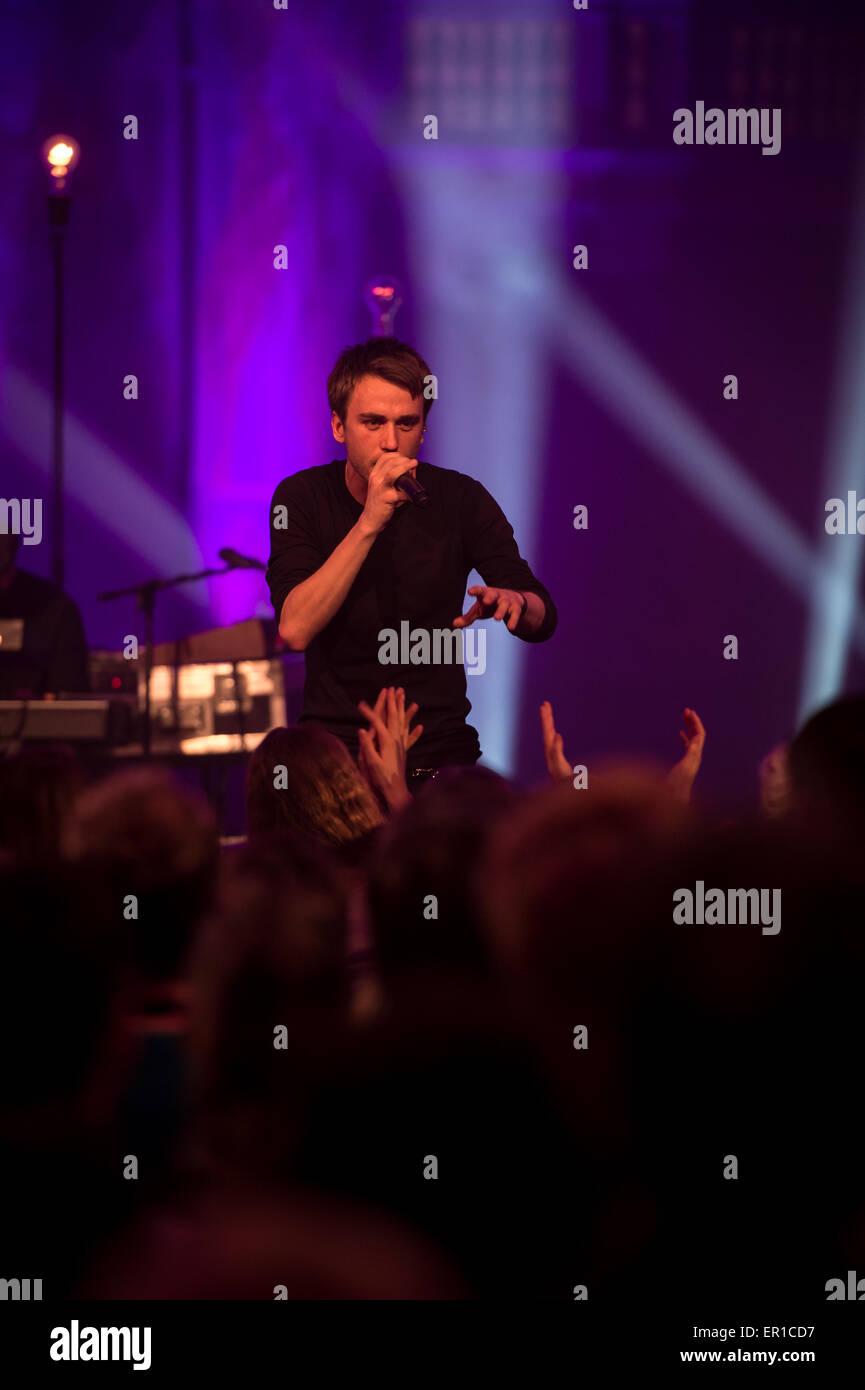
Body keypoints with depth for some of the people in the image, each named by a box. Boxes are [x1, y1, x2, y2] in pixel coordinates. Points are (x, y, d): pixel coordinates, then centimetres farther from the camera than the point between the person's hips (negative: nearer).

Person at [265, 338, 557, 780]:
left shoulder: (460, 499, 2)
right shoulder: (302, 498, -1)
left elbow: (543, 619, 0)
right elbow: (295, 629, -15)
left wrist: (510, 601, -25)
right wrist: (369, 524, -23)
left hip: (440, 753, 1)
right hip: (335, 750, -1)